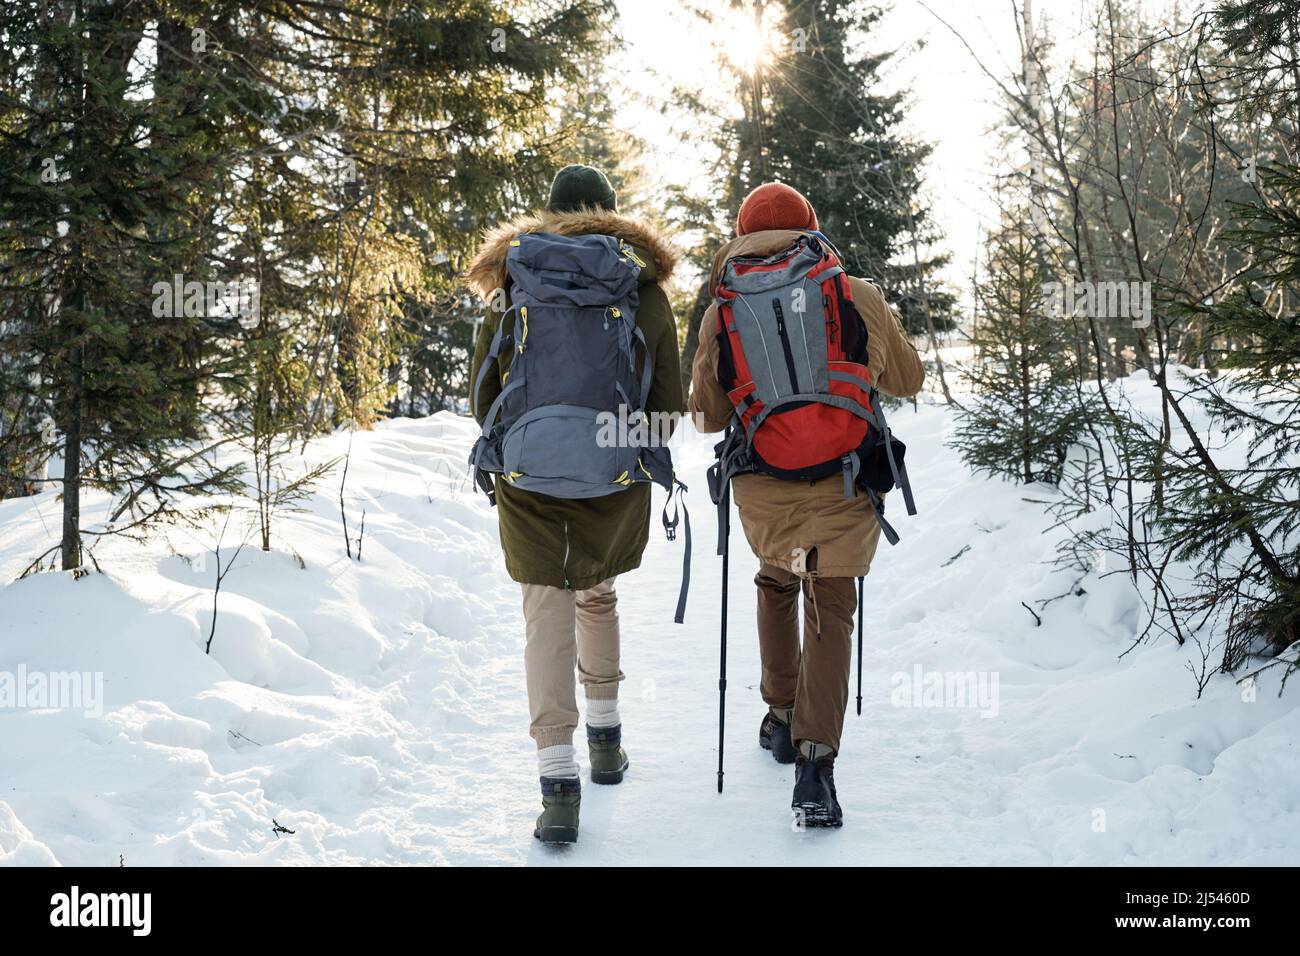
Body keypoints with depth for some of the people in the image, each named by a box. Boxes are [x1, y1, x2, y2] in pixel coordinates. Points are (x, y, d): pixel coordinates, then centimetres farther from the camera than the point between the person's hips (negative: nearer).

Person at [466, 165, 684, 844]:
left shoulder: (512, 284, 3)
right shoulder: (646, 289, 3)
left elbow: (482, 394, 6)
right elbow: (669, 406, 2)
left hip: (528, 481, -1)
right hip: (617, 481, 1)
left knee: (547, 614, 0)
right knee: (598, 593, 23)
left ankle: (558, 779, -11)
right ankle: (605, 738, 33)